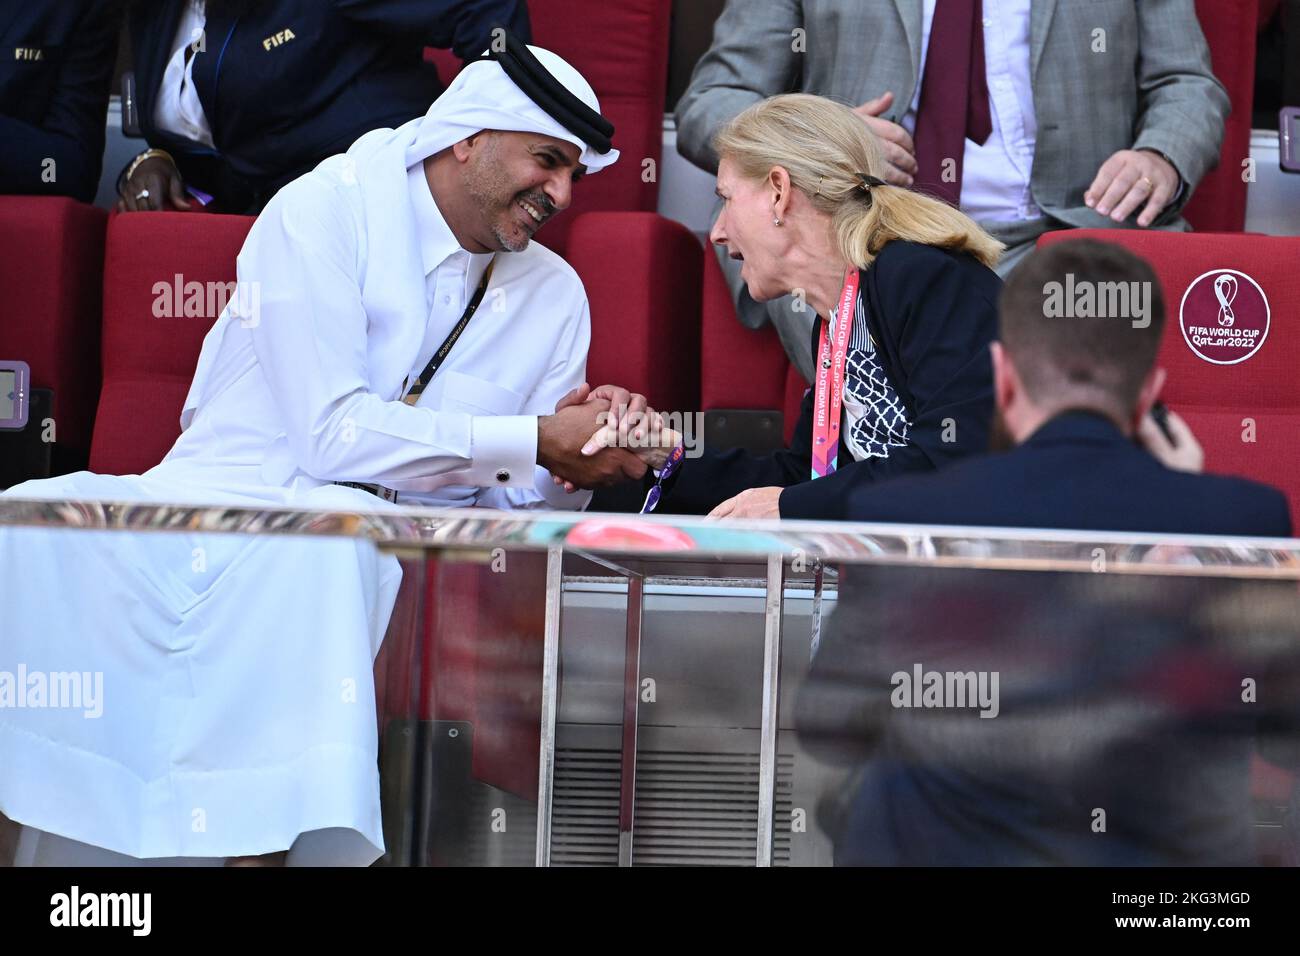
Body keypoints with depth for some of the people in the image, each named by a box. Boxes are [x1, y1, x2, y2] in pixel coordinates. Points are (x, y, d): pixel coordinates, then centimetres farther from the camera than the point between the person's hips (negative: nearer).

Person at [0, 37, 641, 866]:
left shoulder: (554, 295, 12)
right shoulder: (323, 214, -5)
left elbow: (518, 502, 10)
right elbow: (333, 436, -15)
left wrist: (579, 461, -13)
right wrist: (537, 441, -14)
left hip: (378, 543, 2)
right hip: (216, 505, -2)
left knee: (325, 540, -36)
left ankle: (261, 835, -31)